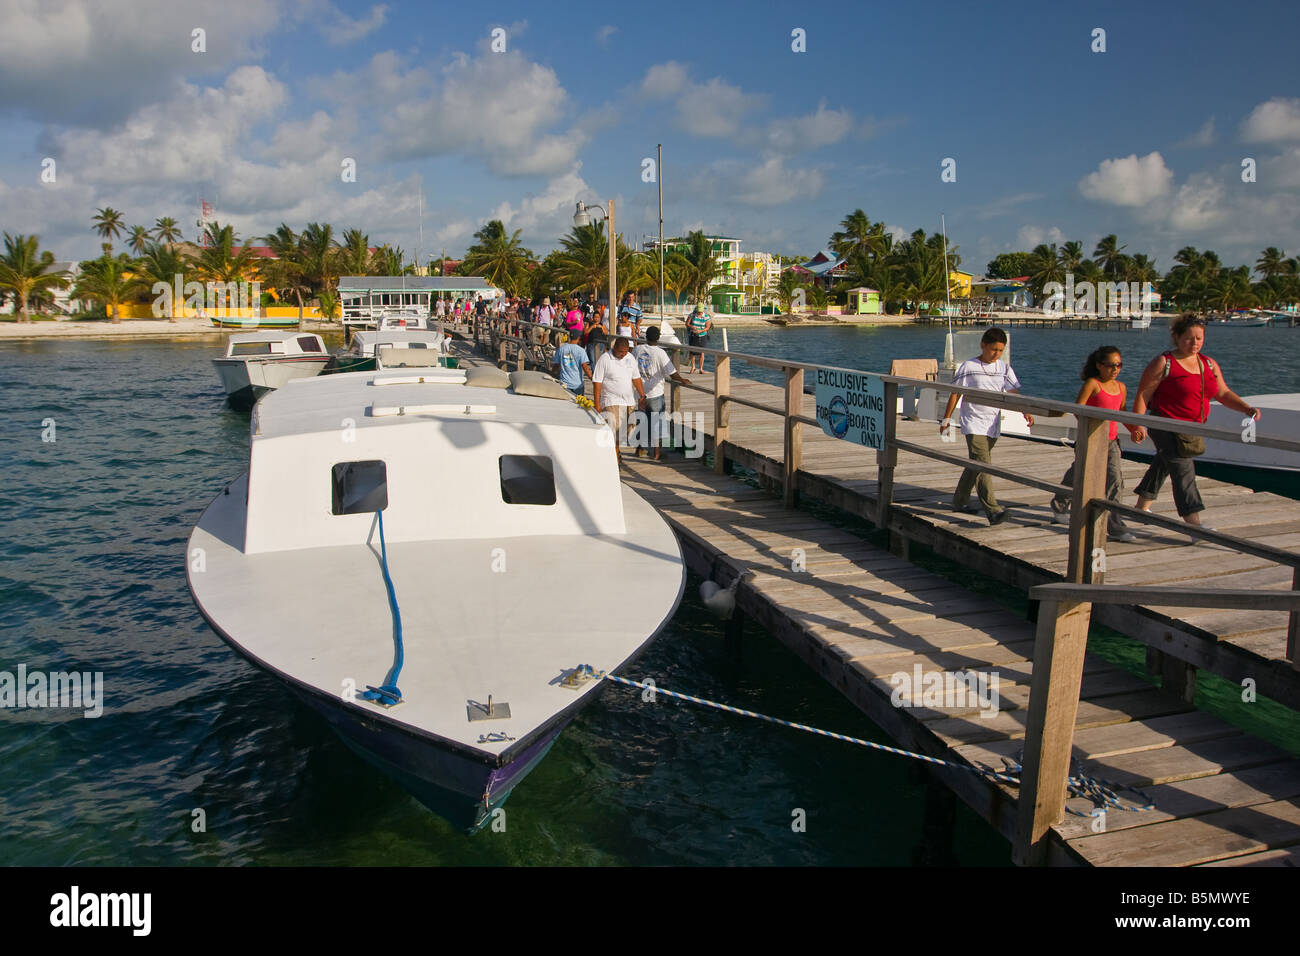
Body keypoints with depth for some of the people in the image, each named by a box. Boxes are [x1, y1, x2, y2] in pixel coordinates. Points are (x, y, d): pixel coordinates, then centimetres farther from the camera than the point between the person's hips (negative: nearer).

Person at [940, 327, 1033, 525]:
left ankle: (959, 501, 29)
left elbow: (1014, 392, 2)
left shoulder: (1004, 368, 7)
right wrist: (947, 418, 3)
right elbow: (956, 393, 1)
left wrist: (1025, 411, -14)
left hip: (993, 425, 5)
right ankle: (993, 510, -21)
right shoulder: (969, 367, -5)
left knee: (976, 465, 14)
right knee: (983, 465, -15)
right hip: (974, 424, -5)